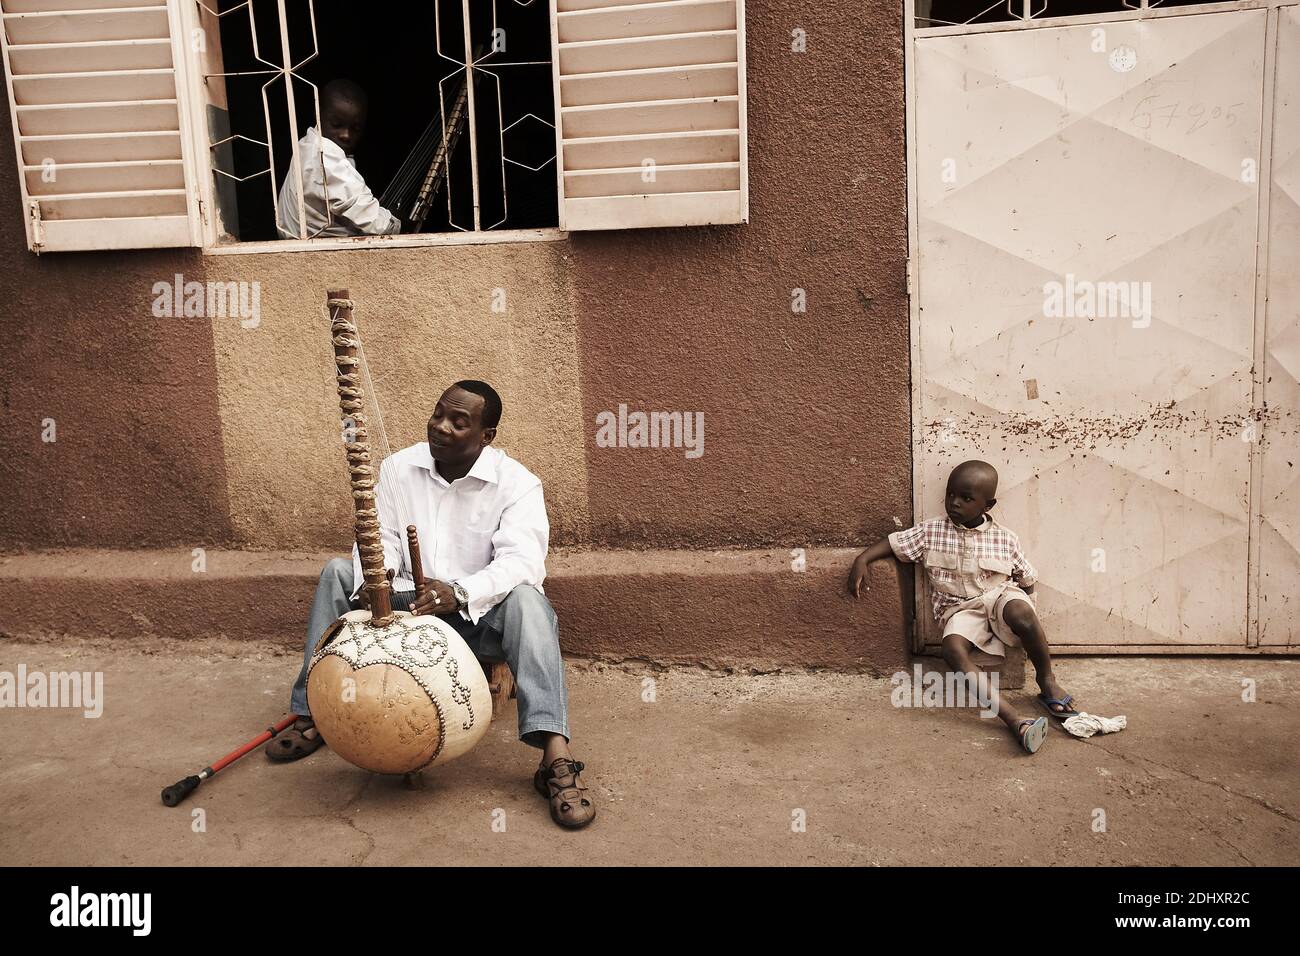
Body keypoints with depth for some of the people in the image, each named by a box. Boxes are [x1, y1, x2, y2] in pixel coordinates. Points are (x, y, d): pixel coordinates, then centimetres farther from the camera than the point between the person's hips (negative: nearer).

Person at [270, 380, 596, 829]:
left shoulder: (517, 483, -14)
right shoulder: (399, 467, 0)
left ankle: (556, 757, -47)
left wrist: (460, 593, -44)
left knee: (526, 600, -35)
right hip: (407, 608, 5)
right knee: (337, 572, -12)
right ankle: (313, 715, -9)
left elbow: (522, 560, -27)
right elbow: (381, 537, -2)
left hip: (479, 617, -4)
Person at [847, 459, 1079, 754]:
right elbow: (894, 542, 8)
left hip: (1000, 596, 0)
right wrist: (862, 560, -6)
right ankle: (1014, 719, -44)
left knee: (1022, 613, -38)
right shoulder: (930, 531, 3)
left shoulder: (1005, 538, 3)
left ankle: (1048, 684, -13)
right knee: (953, 648, -33)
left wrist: (1025, 611, 0)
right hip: (960, 609, 1)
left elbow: (1027, 580, 12)